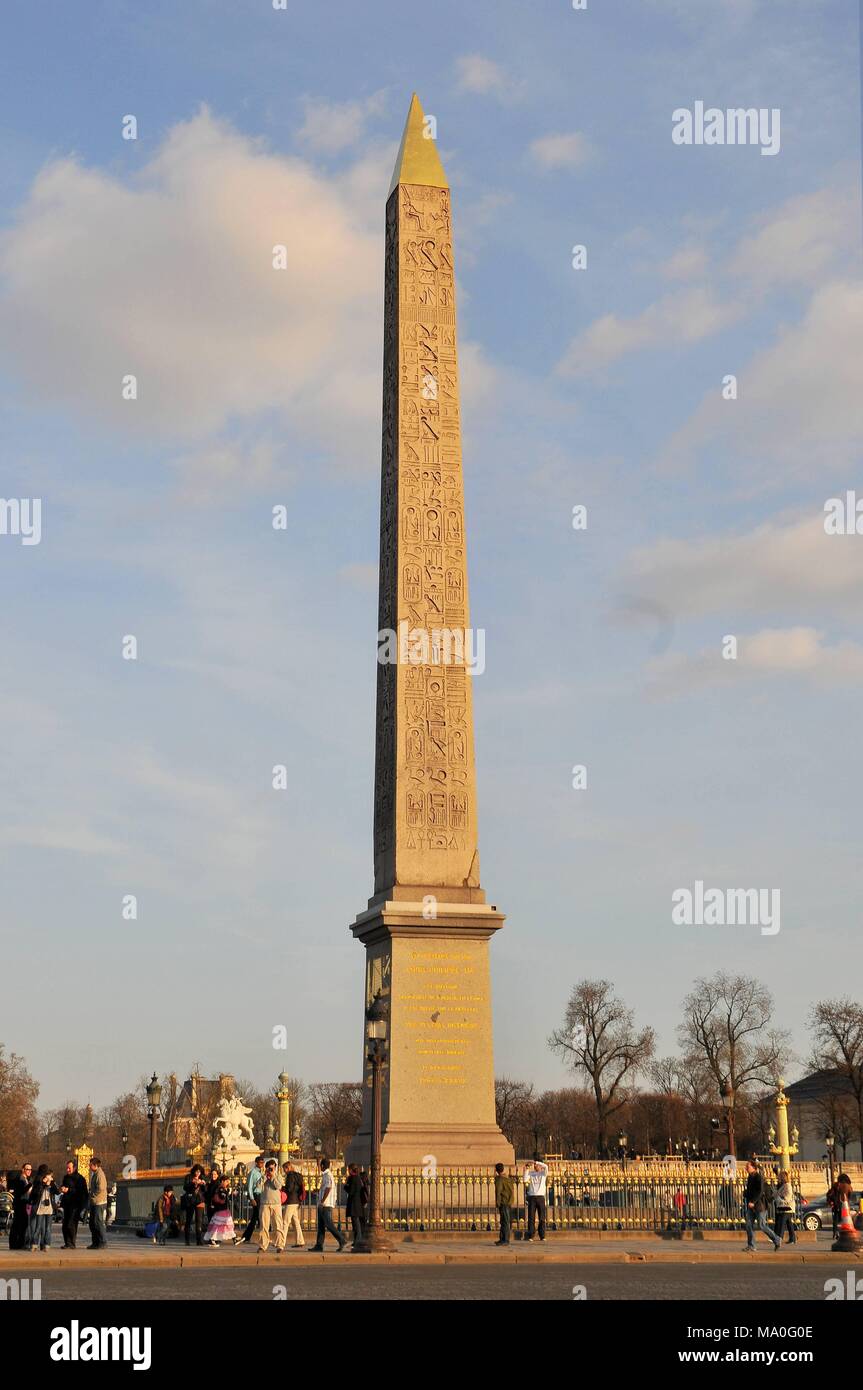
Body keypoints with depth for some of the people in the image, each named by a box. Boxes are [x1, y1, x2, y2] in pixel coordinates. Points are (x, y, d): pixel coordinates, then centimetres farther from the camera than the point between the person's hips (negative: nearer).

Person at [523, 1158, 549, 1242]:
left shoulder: (543, 1173, 7)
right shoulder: (530, 1173, 11)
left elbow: (546, 1166, -14)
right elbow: (525, 1180, -6)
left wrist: (536, 1162, -14)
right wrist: (527, 1169, -7)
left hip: (540, 1197, -1)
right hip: (532, 1197, 1)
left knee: (542, 1218, 0)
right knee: (531, 1218, -1)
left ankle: (542, 1236, 3)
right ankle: (530, 1236, 1)